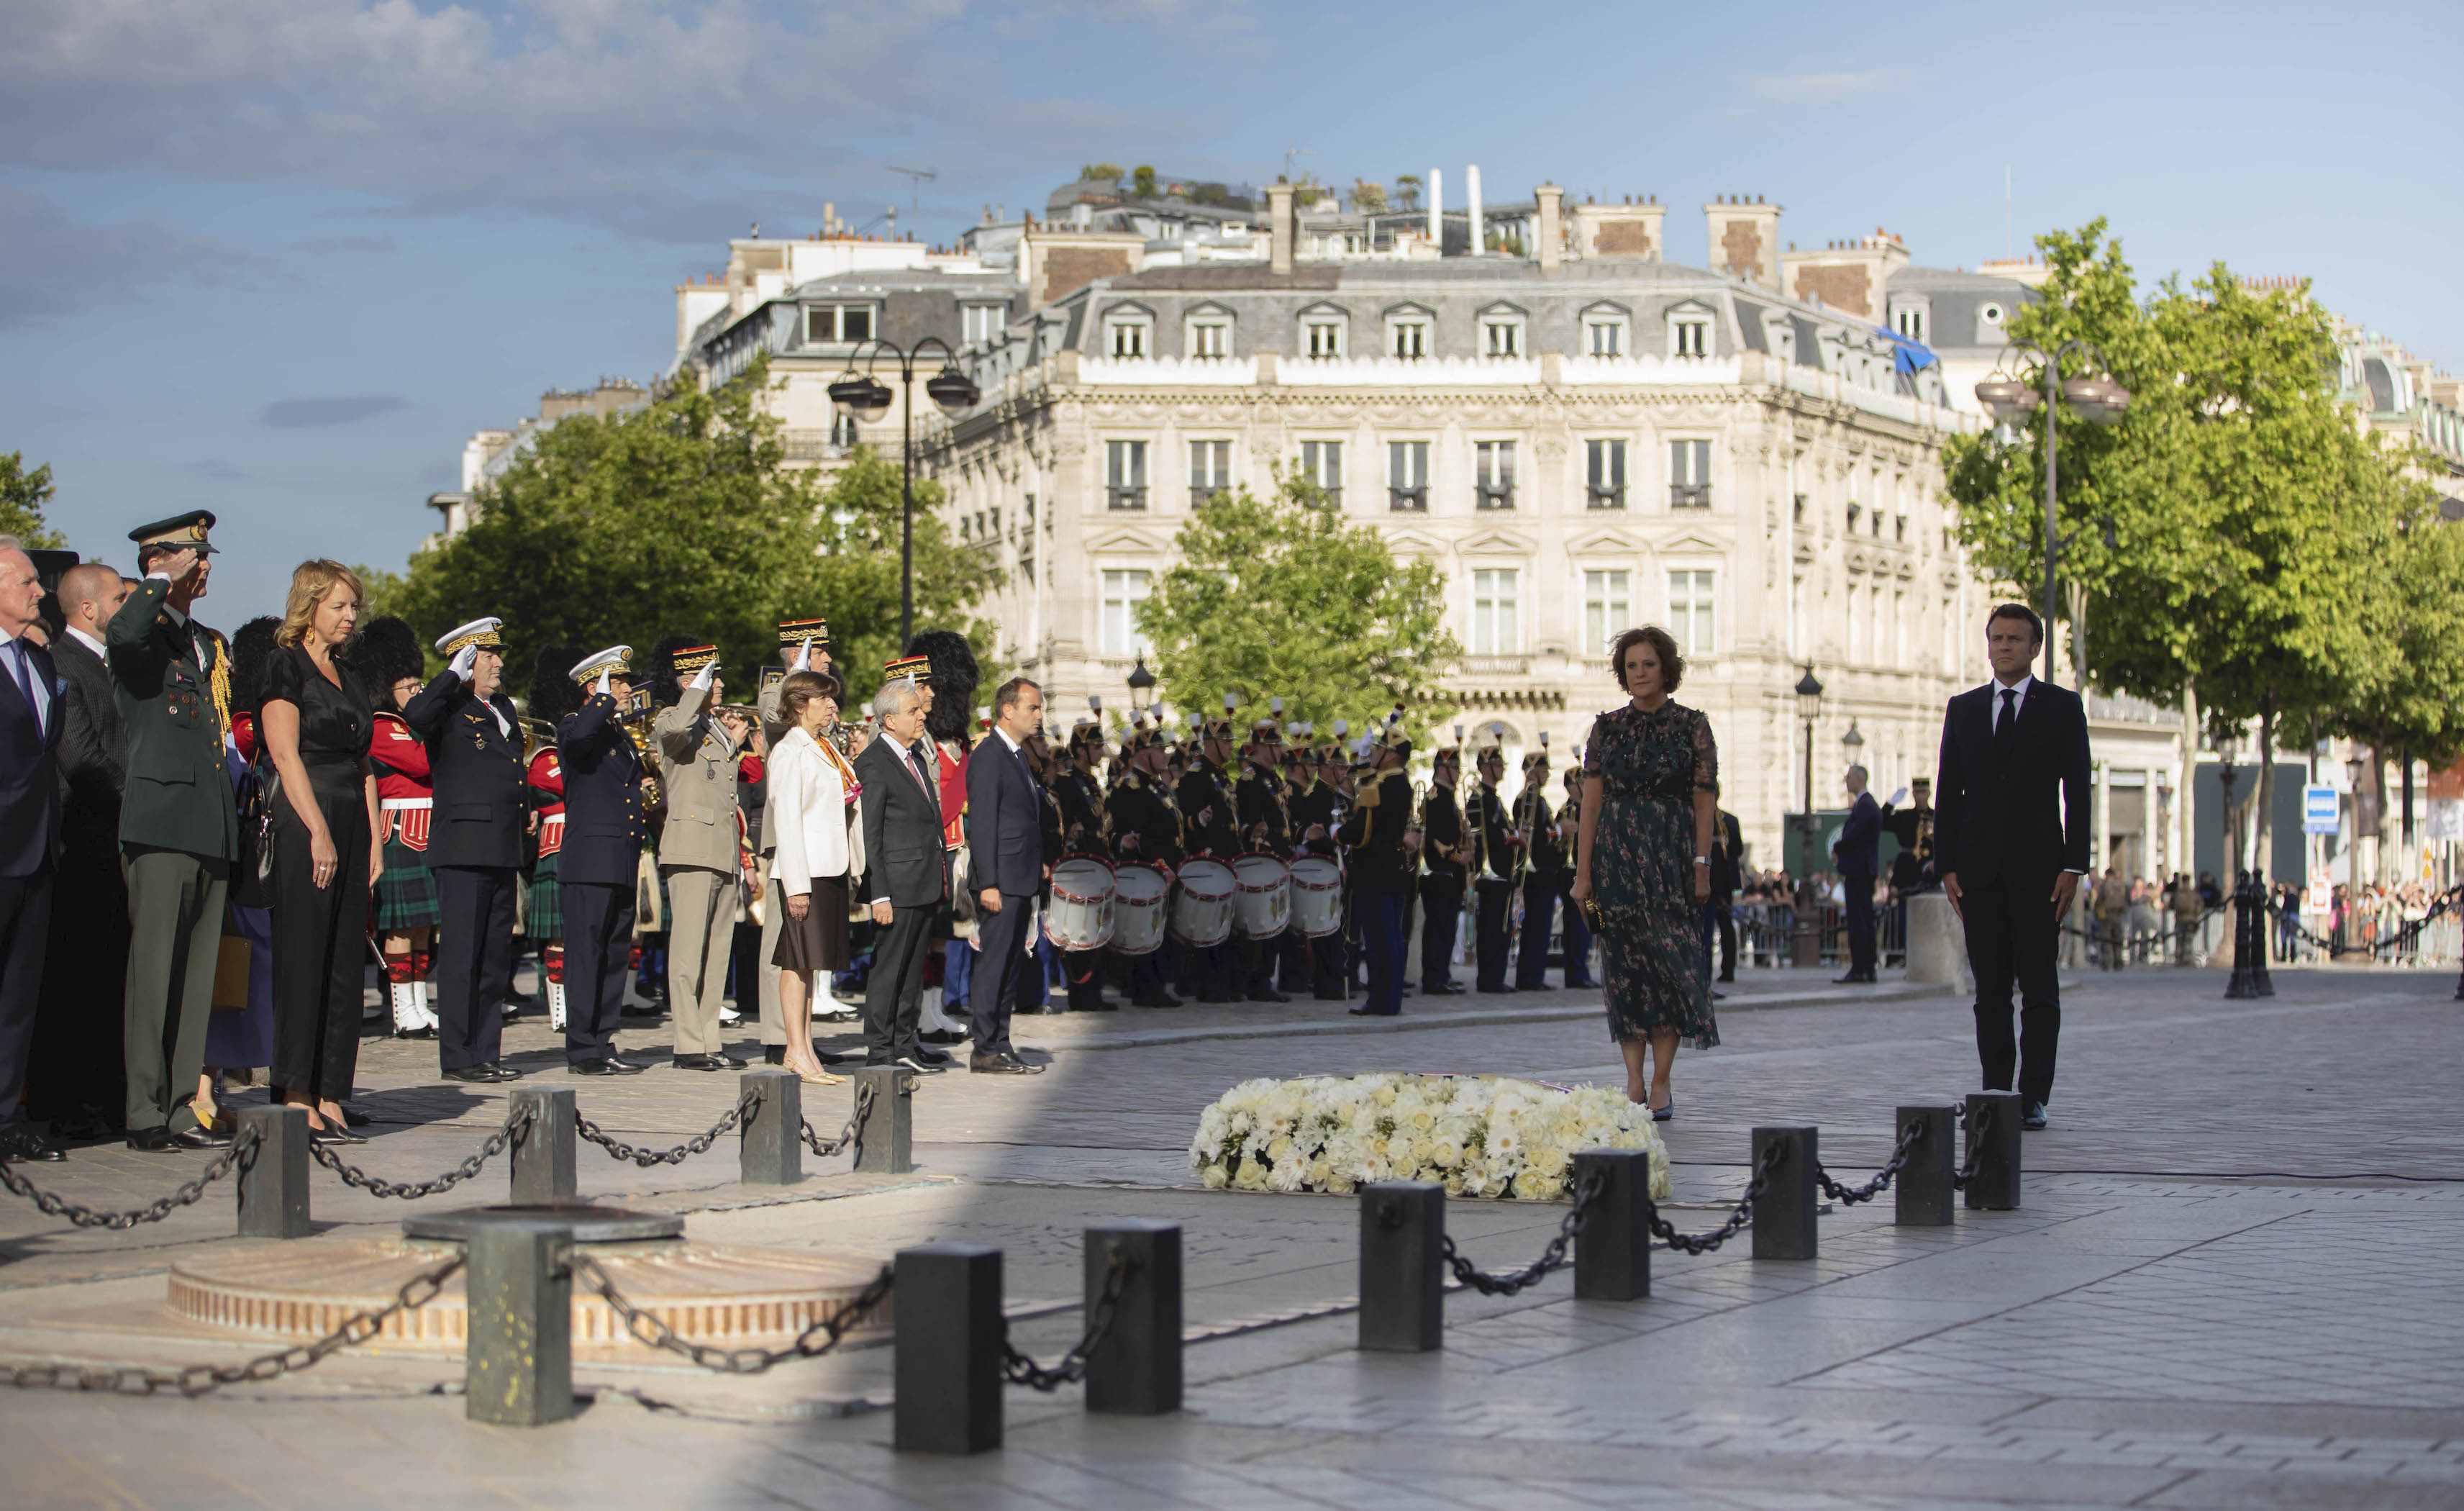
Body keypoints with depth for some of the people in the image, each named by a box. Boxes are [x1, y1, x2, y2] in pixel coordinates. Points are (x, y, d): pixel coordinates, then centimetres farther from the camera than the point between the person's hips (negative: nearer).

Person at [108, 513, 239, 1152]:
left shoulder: (213, 645, 22)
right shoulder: (144, 634, -2)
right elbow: (125, 634, -29)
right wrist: (164, 582, -14)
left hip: (212, 829, 8)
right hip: (161, 826, -7)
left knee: (198, 974, 7)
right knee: (155, 972, -8)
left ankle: (181, 1106, 11)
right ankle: (146, 1113, -6)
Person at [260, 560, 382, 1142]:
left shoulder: (345, 674, 19)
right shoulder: (286, 667, -4)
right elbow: (286, 755, -12)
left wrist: (374, 837, 10)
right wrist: (319, 833, -18)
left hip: (350, 826, 8)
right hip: (305, 825, -8)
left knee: (345, 962, 5)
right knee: (304, 958, -7)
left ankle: (330, 1098, 7)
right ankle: (298, 1099, -6)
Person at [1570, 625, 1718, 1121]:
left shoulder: (1692, 725, 3)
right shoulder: (1607, 727, 7)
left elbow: (1705, 801, 0)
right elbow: (1591, 802, 5)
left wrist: (1702, 866, -8)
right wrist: (1583, 871, -1)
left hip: (1672, 855, -2)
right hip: (1616, 853, 2)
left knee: (1671, 962, -5)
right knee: (1625, 963, 0)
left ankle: (1661, 1081, 0)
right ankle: (1634, 1082, 4)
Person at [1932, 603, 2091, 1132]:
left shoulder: (2062, 707, 4)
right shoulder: (1963, 709, 12)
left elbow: (2077, 792, 0)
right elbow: (1948, 791, 11)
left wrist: (2074, 866, -7)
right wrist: (1946, 864, 3)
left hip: (2037, 867, -3)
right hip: (1979, 870, 3)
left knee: (2039, 989, -2)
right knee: (1990, 989, 3)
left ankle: (2034, 1098, 0)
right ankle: (1997, 1093, 7)